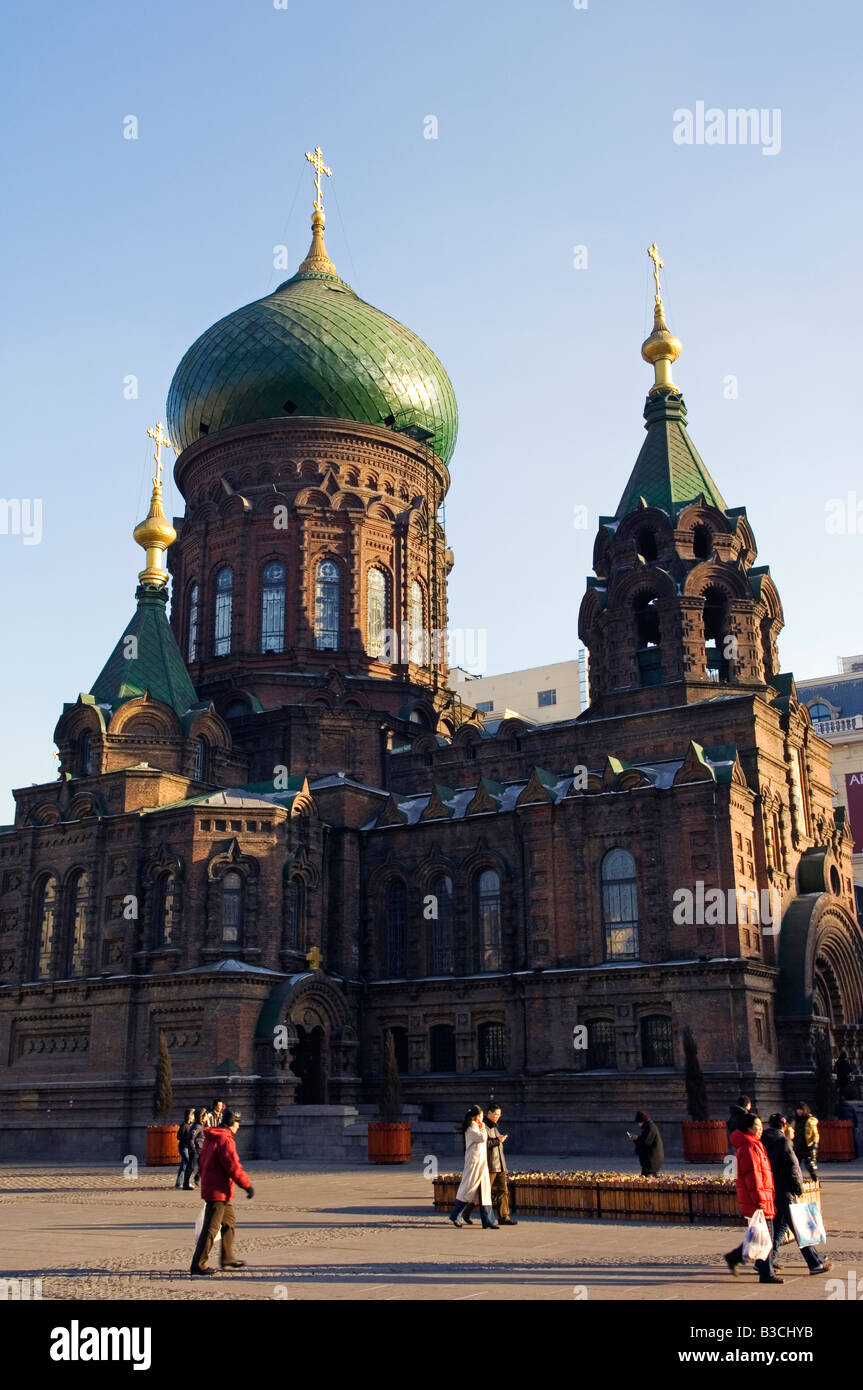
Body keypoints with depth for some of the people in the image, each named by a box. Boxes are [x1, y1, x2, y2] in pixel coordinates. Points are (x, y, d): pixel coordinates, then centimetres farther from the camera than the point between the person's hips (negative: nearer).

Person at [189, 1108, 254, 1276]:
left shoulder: (210, 1138, 12)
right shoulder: (225, 1140, -19)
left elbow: (203, 1163, 21)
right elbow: (234, 1167, -21)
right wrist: (248, 1185, -11)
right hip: (218, 1192, -10)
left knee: (229, 1223, 19)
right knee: (211, 1228, -5)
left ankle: (227, 1259, 26)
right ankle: (198, 1265, 0)